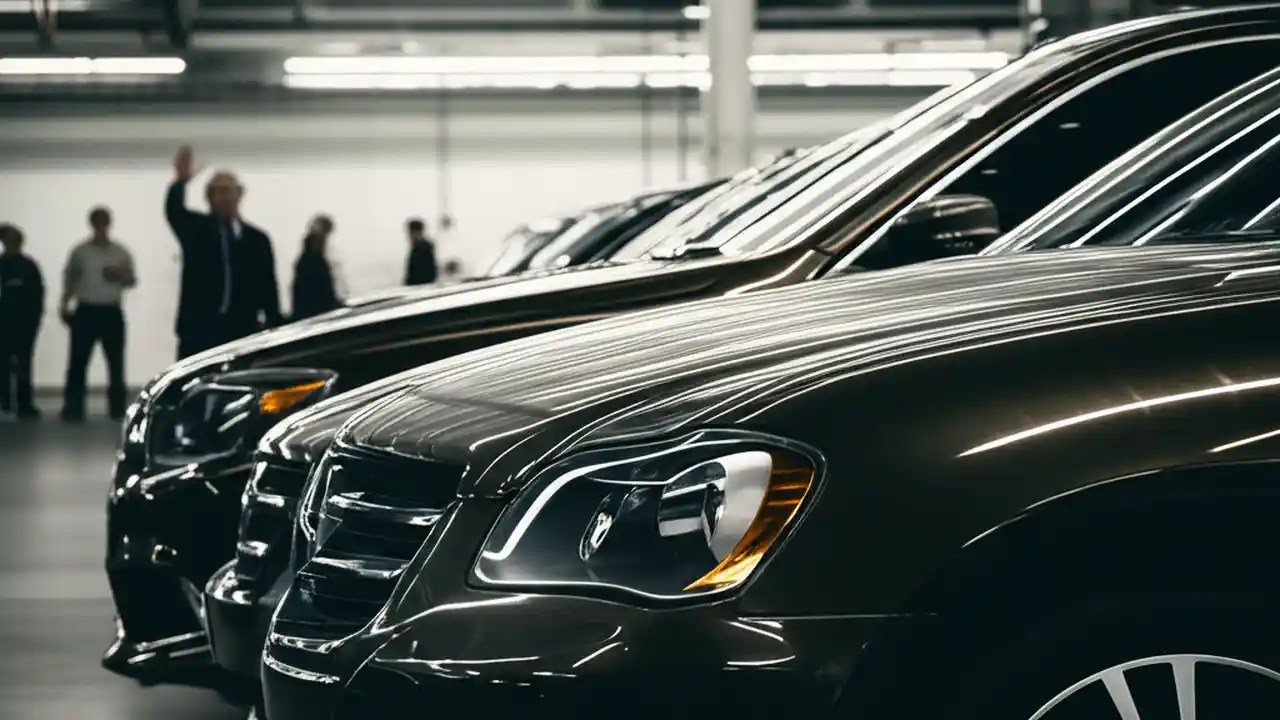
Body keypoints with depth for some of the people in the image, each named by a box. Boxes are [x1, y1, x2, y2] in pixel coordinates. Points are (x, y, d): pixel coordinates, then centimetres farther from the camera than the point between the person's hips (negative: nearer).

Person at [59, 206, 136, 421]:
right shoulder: (79, 252, 3)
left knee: (116, 362, 4)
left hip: (112, 312, 1)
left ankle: (118, 406, 12)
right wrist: (64, 304, 0)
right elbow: (69, 279, 9)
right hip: (86, 311, -1)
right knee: (78, 361, -3)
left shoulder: (121, 253, 6)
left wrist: (121, 276, -12)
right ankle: (73, 407, -1)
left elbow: (132, 280, 9)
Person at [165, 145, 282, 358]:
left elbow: (268, 287, 9)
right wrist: (181, 181, -36)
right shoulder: (195, 229, 8)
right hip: (199, 330, -1)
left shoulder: (257, 240, 11)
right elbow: (174, 211, -15)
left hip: (243, 332, 1)